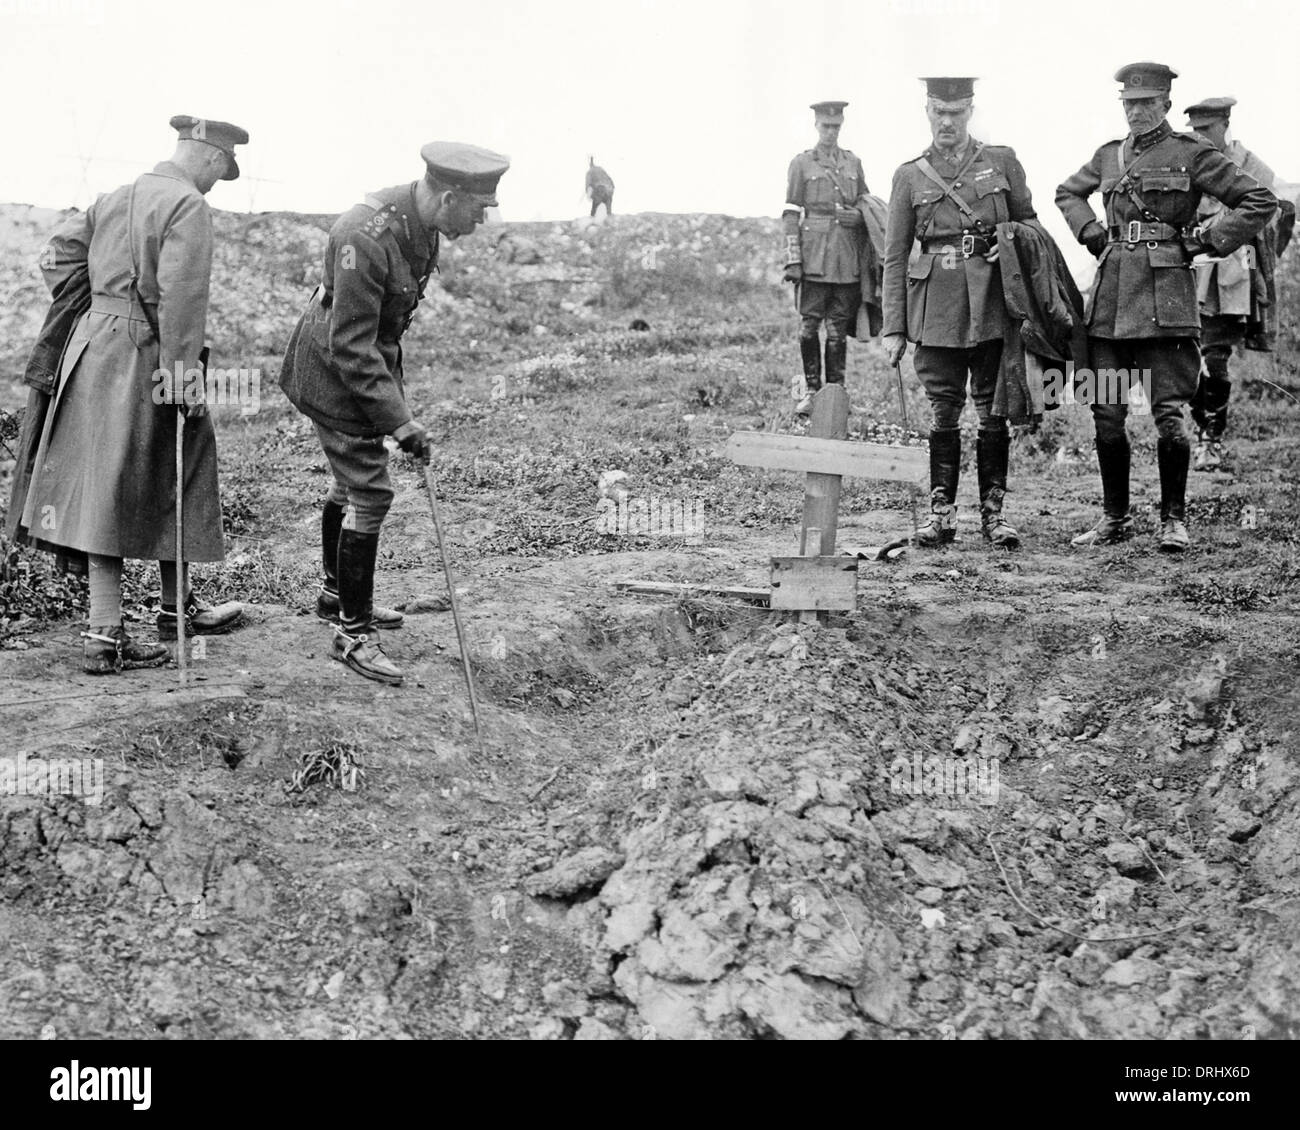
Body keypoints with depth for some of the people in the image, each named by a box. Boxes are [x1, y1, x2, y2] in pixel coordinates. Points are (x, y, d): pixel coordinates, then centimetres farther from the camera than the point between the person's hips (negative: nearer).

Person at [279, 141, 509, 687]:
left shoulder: (421, 221, -3)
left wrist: (394, 375, 24)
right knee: (370, 493, -9)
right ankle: (353, 632, 2)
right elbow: (351, 347, -29)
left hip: (372, 356, 9)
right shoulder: (365, 237, -32)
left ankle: (336, 594, 40)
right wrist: (398, 420, -28)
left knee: (352, 480, 21)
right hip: (333, 368, -9)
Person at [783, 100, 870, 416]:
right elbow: (790, 215, 0)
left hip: (848, 256, 3)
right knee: (809, 325, -4)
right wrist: (792, 259, -8)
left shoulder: (853, 163, 15)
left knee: (839, 327, 4)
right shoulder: (801, 163, 5)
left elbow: (867, 207, 22)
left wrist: (855, 215, -2)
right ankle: (812, 390, 6)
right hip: (814, 254, -3)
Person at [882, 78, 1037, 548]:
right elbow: (895, 257, 8)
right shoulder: (909, 175, 7)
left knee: (993, 412, 2)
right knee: (943, 412, 2)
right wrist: (892, 328, 3)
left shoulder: (1002, 161, 7)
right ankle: (941, 511, 10)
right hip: (937, 308, 0)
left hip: (994, 303, 0)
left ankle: (993, 511, 10)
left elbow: (1029, 227, 15)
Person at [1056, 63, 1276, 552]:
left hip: (1165, 296, -5)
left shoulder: (1192, 153, 0)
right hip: (1111, 296, 5)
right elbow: (1067, 192, 33)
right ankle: (1114, 517, 17)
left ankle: (1174, 519, 8)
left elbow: (1260, 201, 1)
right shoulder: (1109, 155, 13)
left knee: (1168, 414, -6)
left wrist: (1207, 240, -3)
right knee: (1106, 413, 5)